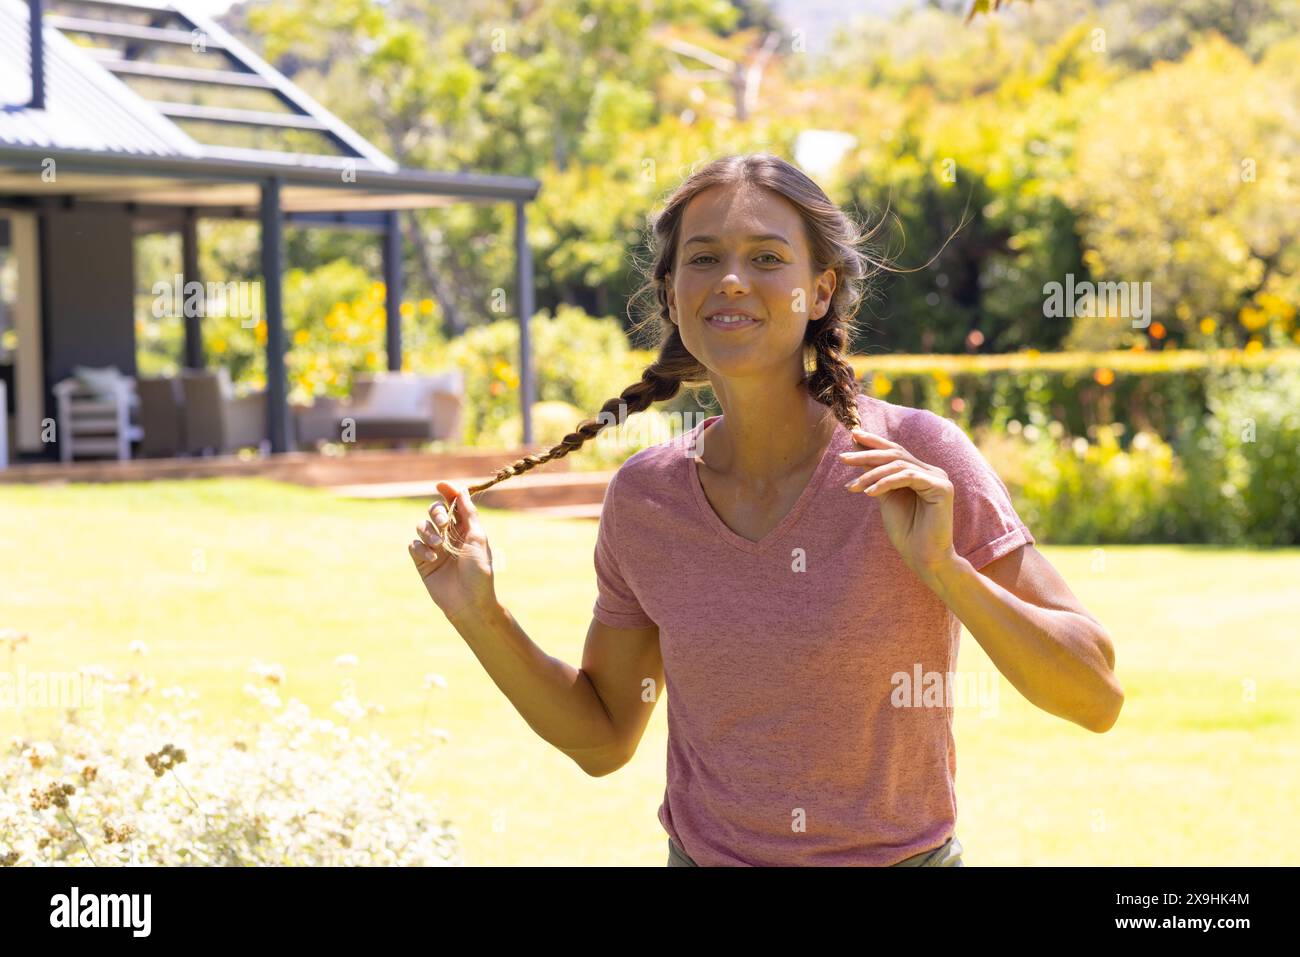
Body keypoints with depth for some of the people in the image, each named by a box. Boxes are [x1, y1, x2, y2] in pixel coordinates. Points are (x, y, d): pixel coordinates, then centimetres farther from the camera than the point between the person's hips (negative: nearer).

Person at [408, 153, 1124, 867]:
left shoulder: (920, 460, -15)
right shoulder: (642, 499, -5)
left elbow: (1097, 700, -15)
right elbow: (603, 740, 6)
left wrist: (943, 568, -27)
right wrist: (479, 617, -7)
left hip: (902, 854, -2)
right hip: (702, 853, 3)